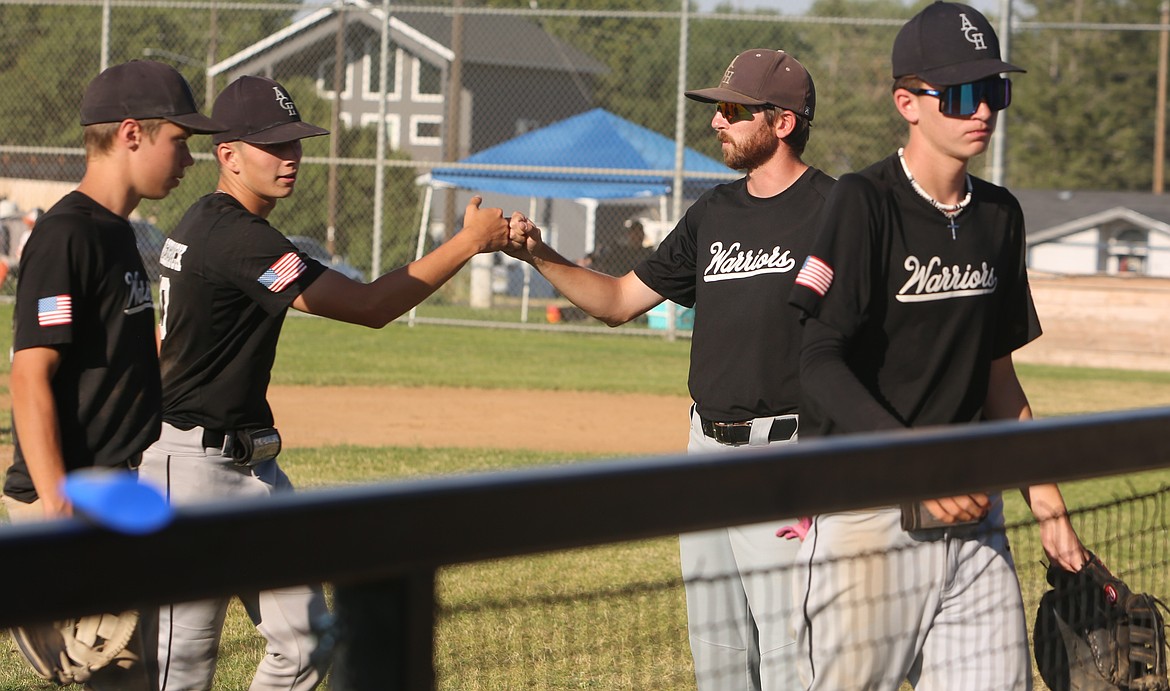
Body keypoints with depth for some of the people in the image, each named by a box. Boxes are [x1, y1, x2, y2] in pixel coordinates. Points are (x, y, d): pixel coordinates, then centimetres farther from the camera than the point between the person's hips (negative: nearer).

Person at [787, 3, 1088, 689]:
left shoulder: (1000, 216, 12)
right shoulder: (864, 204, -8)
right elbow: (821, 364, -16)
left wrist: (1049, 506, 16)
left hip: (972, 510, 6)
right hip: (867, 513, -6)